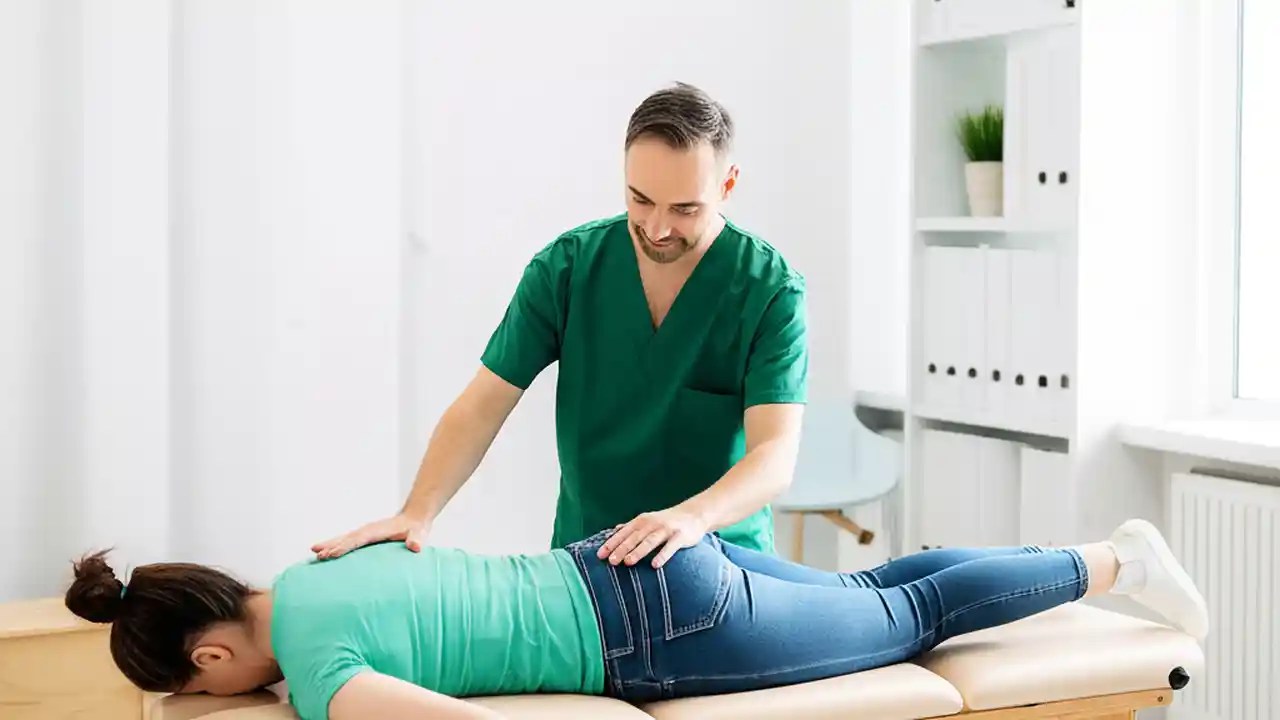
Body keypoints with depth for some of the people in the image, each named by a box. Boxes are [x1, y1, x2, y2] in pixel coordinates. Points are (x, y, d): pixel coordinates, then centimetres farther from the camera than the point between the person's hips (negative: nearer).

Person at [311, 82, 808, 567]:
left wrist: (692, 517, -41)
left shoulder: (771, 290, -12)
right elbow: (482, 406, -5)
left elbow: (774, 456, -21)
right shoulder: (566, 267, -5)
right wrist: (417, 514, -21)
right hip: (584, 559, 3)